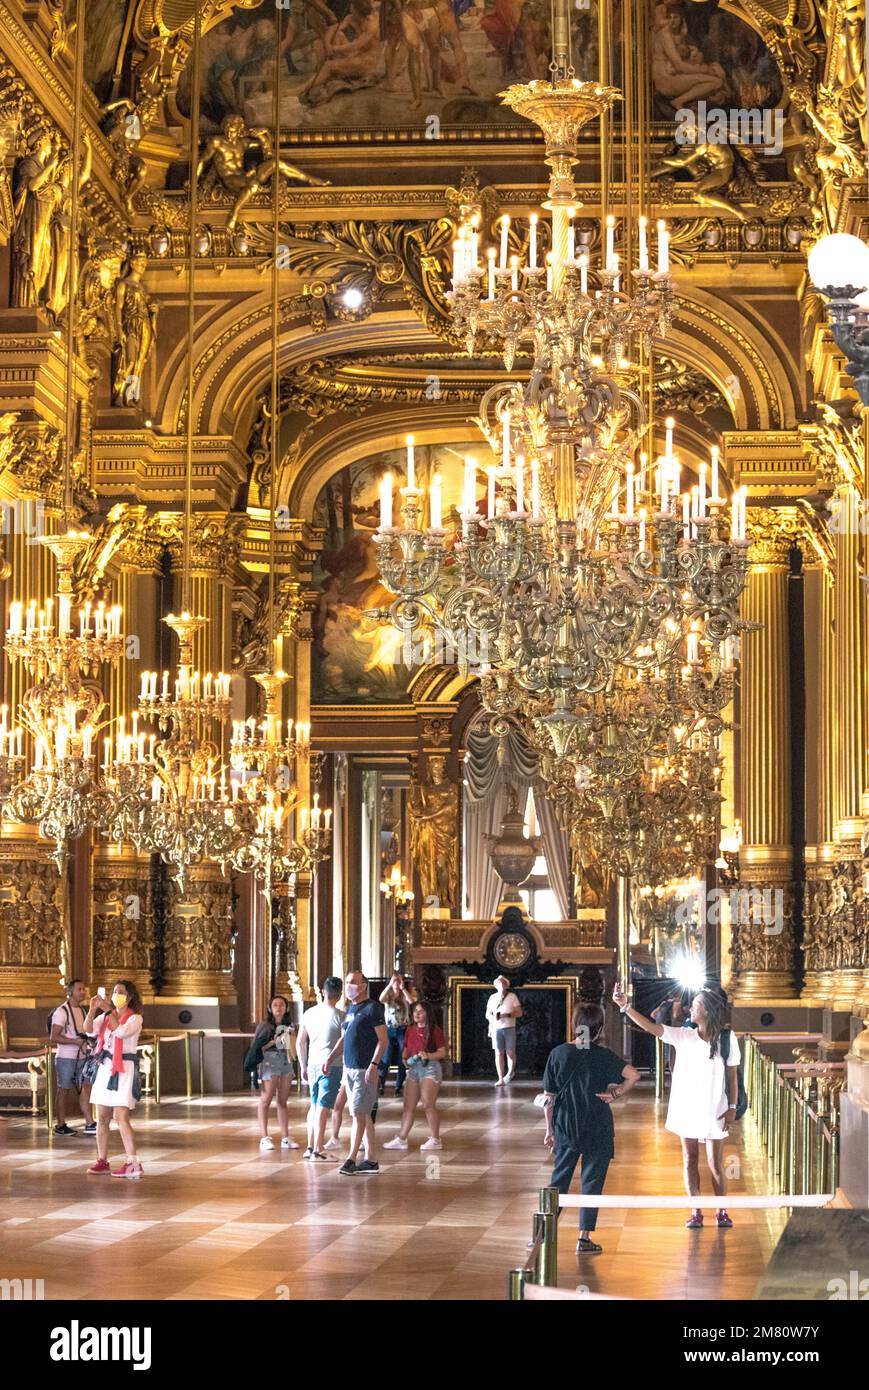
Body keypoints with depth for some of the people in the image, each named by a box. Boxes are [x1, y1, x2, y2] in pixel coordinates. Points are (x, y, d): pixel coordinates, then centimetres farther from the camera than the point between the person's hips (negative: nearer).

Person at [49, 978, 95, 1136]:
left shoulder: (82, 1010, 13)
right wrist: (75, 1041, -23)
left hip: (80, 1057, 7)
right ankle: (61, 1126, 10)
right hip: (65, 1057, -7)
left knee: (85, 1088, 0)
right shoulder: (62, 1011, -11)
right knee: (64, 1091, 1)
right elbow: (54, 1037, -17)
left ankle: (90, 1124, 0)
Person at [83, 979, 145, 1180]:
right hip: (105, 1068, 6)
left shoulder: (135, 1018, -2)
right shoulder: (106, 1016, 14)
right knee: (102, 1118, 8)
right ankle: (102, 1161, 17)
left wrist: (109, 1011, -21)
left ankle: (133, 1164, -15)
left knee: (121, 1117, -14)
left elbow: (121, 1032, -20)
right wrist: (92, 1010, -15)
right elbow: (89, 1030, -1)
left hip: (124, 1069, -6)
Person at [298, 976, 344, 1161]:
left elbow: (300, 1043, 12)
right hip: (331, 1067, -5)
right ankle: (318, 1151, -7)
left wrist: (303, 1067, 21)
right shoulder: (339, 1016, -9)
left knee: (314, 1105, 17)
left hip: (313, 1064, 5)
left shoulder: (309, 1013, 6)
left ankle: (310, 1147, 20)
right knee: (323, 1107, -5)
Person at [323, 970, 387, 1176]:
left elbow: (383, 1039, -14)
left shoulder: (372, 1008, -9)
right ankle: (370, 1160, 14)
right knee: (364, 1115, 10)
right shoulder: (350, 1008, 16)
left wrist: (374, 1064, -22)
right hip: (349, 1068, 8)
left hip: (364, 1070, -8)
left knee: (358, 1114, -9)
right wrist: (330, 1059, 14)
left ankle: (351, 1159, -8)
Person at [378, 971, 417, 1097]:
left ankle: (399, 1087, 10)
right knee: (385, 1060, -8)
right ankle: (381, 1085, 0)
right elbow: (381, 999, -16)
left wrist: (403, 988, -18)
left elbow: (412, 1001, -16)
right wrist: (390, 985, -21)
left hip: (403, 1030, 0)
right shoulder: (388, 994, 7)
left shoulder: (406, 994, 6)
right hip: (390, 1029, 0)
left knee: (402, 1061, 2)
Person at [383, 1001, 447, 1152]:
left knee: (428, 1105, -8)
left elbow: (442, 1052, -8)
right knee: (409, 1107, 7)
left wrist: (428, 1055, -24)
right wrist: (405, 1059, 1)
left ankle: (435, 1139, 0)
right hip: (413, 1069, 6)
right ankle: (401, 1139, 10)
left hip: (430, 1067, -6)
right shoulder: (410, 1030, 13)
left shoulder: (434, 1030, -5)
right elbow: (406, 1050, 21)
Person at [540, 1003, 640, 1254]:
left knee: (559, 1179, 14)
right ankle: (584, 1238, 6)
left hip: (565, 1128, 2)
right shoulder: (603, 1056, -9)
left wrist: (549, 1129, 8)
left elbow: (548, 1097, -1)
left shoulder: (558, 1054, -3)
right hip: (597, 1130, -2)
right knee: (591, 1183, 5)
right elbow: (633, 1075, -20)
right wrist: (614, 1094, -5)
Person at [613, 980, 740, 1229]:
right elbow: (650, 1026, -8)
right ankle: (695, 1212, 14)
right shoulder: (683, 1036, 1)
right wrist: (625, 1007, -19)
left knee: (715, 1163, 1)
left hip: (713, 1110, -3)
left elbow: (732, 1077, -2)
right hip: (686, 1106, 3)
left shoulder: (727, 1038, -6)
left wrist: (732, 1108, -6)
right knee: (689, 1160, 6)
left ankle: (721, 1212, 14)